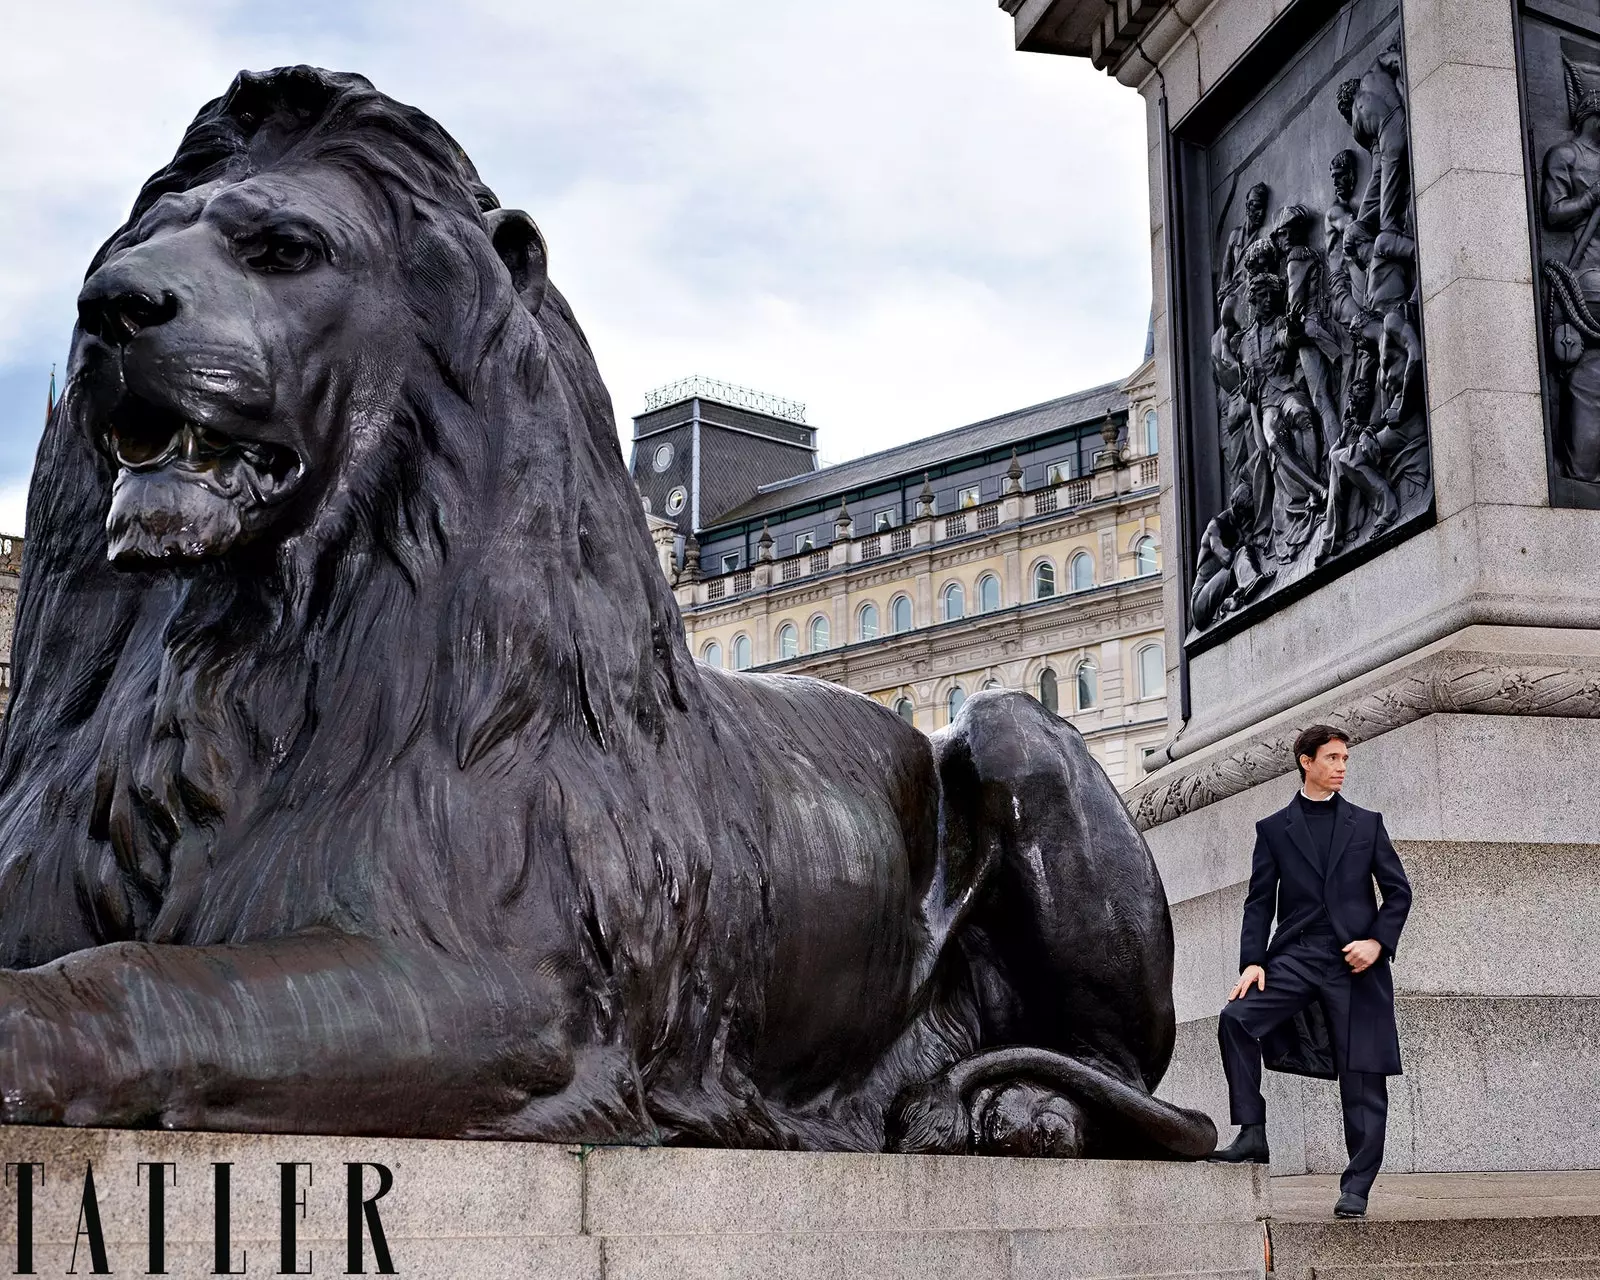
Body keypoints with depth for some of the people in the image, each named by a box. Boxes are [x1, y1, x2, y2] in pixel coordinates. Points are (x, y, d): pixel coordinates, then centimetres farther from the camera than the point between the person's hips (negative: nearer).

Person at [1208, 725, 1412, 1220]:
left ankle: (1356, 1188, 5)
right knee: (1235, 1019, -24)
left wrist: (1378, 941, -6)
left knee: (1362, 1077, -2)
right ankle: (1252, 1135, -17)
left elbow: (1398, 890, 11)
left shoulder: (1366, 824, 13)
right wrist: (1252, 961, -6)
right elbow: (1259, 902, 7)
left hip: (1355, 961, 0)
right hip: (1296, 956, 0)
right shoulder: (1274, 829, 11)